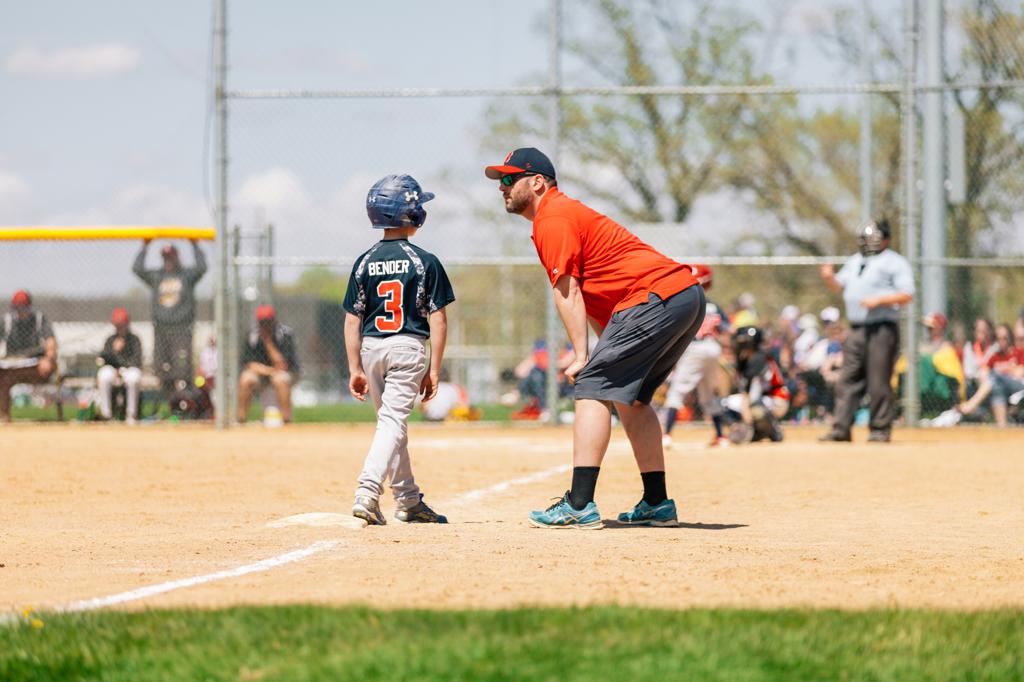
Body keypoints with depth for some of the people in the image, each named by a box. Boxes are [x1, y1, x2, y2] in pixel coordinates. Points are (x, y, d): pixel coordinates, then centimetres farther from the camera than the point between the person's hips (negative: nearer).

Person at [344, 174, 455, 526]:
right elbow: (438, 319, -6)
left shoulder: (364, 263, 3)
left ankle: (408, 501, 21)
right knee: (393, 421, -7)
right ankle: (368, 491, -25)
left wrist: (355, 369, 6)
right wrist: (434, 370, -1)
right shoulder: (425, 262, -4)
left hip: (371, 348, 4)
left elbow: (352, 321, 2)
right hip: (408, 348, -4)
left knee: (391, 420, 16)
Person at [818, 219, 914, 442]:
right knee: (848, 380, 4)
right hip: (856, 330, 7)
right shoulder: (855, 261, 20)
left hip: (882, 329, -7)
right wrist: (829, 277, 3)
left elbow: (907, 295, -10)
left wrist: (878, 300, -21)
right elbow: (839, 285, 26)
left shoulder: (894, 262, -3)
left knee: (878, 382, -6)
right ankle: (841, 429, 5)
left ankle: (880, 430, 1)